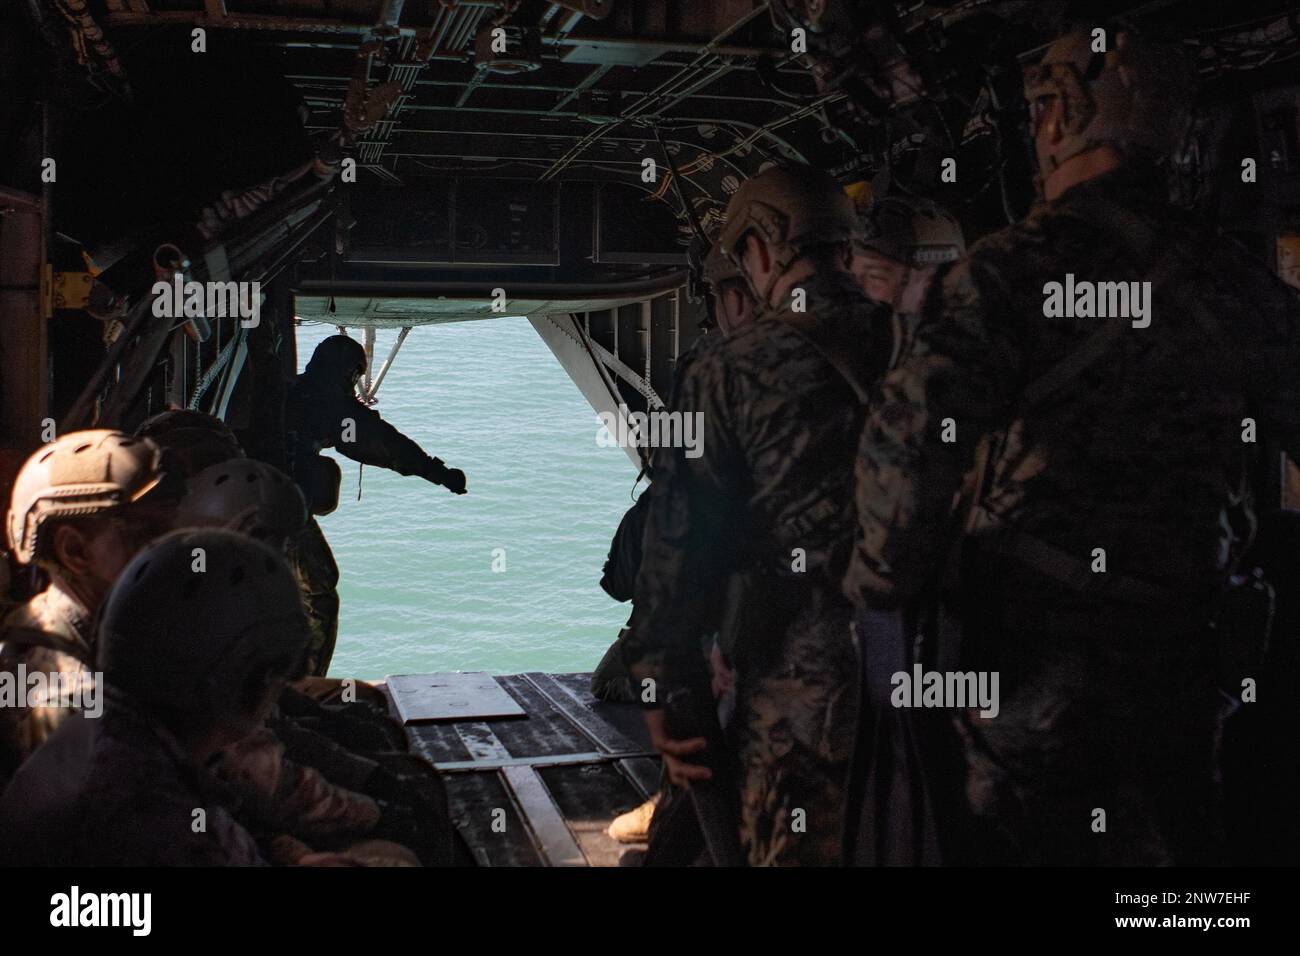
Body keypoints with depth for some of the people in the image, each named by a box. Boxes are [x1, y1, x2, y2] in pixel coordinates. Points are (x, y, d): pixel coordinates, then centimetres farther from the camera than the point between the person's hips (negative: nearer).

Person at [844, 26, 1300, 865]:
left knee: (1009, 834, 11)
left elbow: (909, 441, -25)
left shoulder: (1014, 269, -14)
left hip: (1031, 648, -4)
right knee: (1173, 836, 20)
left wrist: (885, 589, -10)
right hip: (1178, 652, 5)